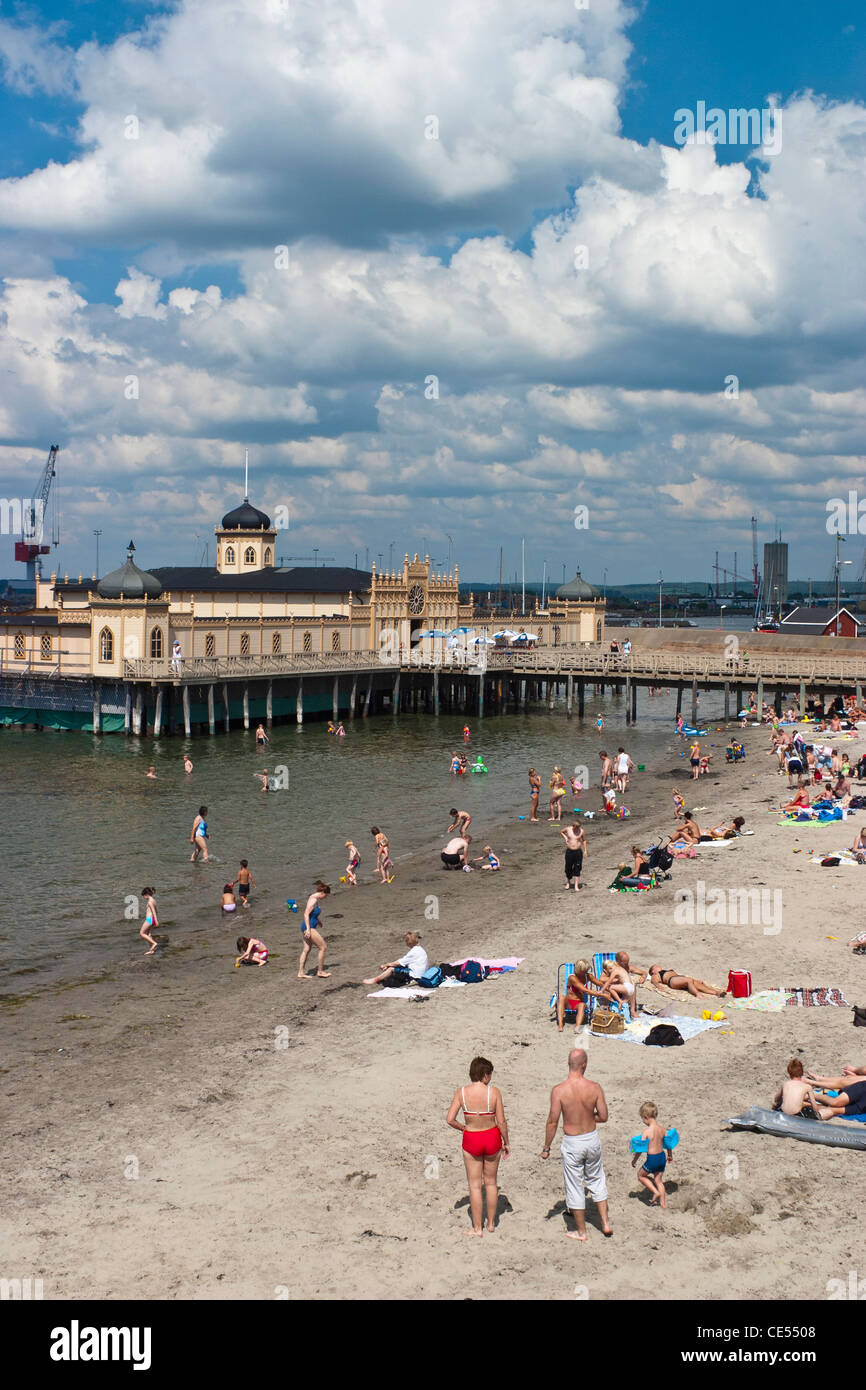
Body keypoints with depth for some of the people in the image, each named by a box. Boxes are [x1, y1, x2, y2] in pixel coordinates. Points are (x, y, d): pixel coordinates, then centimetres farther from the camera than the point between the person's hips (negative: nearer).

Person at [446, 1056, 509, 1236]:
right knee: (491, 1182, 19)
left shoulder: (461, 1092, -11)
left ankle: (477, 1228, 15)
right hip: (492, 1137, 0)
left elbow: (450, 1119, -12)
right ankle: (491, 1223, 29)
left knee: (475, 1185, 11)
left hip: (471, 1140, 0)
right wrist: (506, 1143, 4)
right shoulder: (494, 1092, -14)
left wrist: (463, 1127, 8)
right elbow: (501, 1122, -11)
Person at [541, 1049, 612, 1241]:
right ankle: (605, 1223, 28)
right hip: (592, 1139, 3)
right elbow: (603, 1117, -4)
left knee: (575, 1186, 12)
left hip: (572, 1143, -3)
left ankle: (581, 1231, 23)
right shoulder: (595, 1088, -12)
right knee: (596, 1180, 24)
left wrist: (546, 1148, -3)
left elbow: (553, 1122, -14)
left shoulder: (559, 1090, -19)